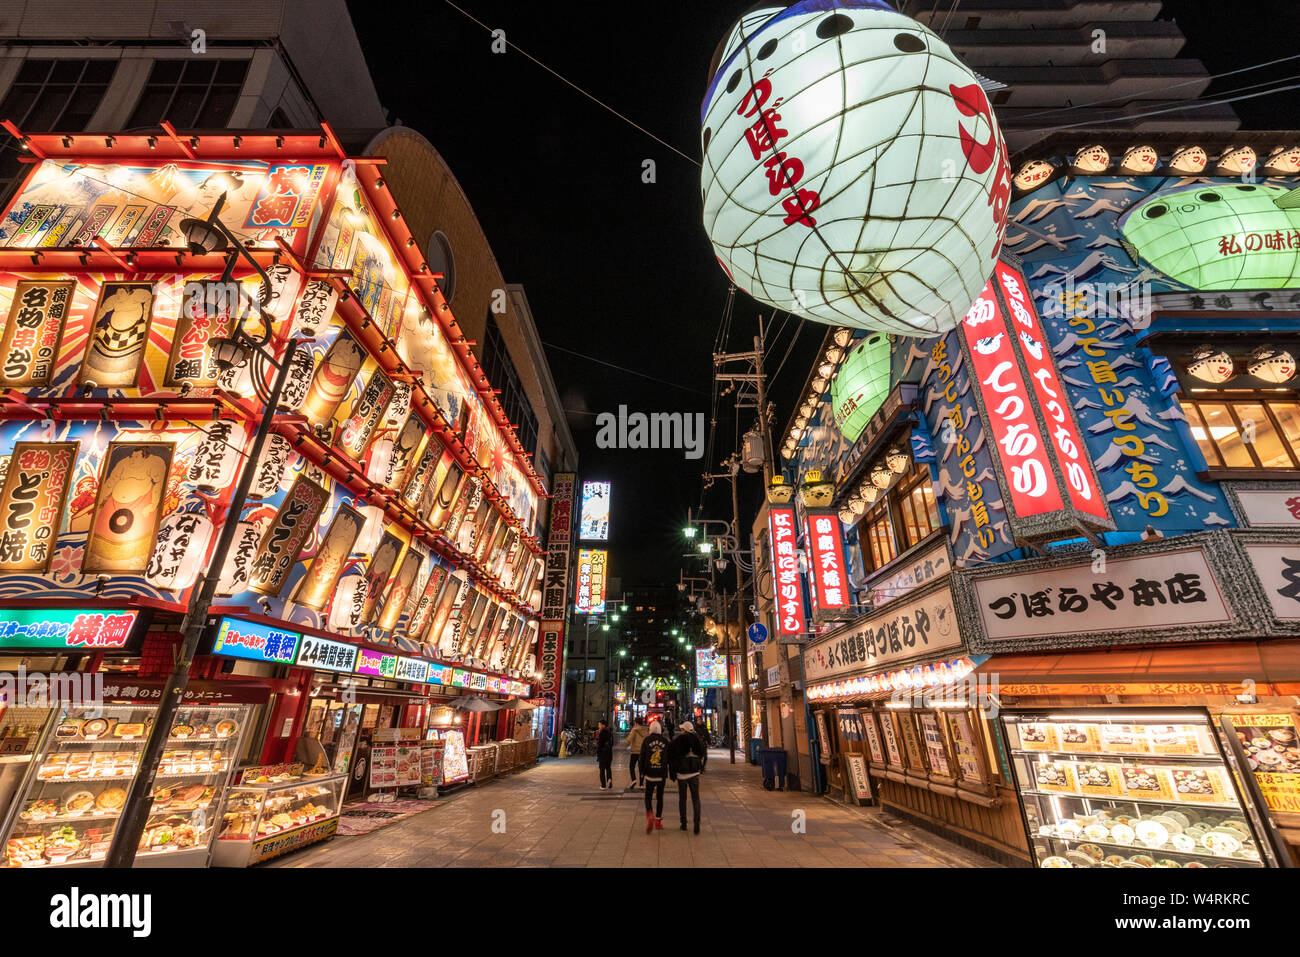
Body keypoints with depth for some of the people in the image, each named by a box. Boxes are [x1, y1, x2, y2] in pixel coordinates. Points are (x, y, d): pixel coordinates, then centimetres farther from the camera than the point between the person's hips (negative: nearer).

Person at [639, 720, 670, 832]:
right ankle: (658, 820, 19)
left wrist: (642, 773, 6)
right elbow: (669, 758, 5)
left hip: (650, 773, -2)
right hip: (662, 774, 2)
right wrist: (667, 773, 16)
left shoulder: (646, 740, -4)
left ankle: (649, 814, -17)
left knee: (648, 796, 7)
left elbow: (642, 757, -1)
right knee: (660, 797, 15)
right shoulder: (665, 741, 0)